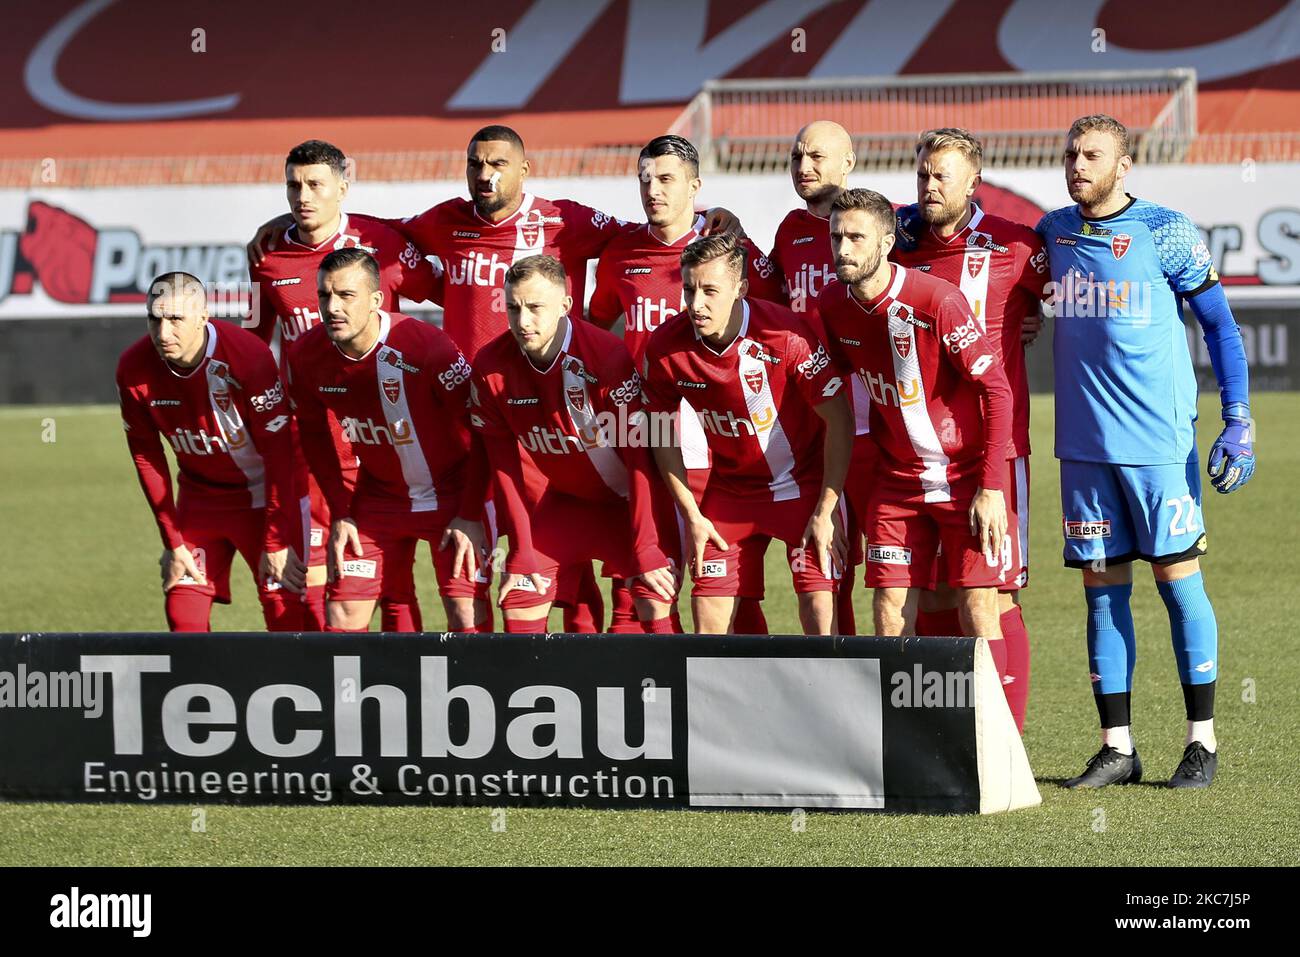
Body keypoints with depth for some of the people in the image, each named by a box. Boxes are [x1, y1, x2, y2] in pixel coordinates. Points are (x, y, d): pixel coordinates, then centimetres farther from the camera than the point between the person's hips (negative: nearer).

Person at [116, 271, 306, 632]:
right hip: (199, 500, 4)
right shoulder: (133, 368, -14)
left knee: (285, 614, -10)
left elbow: (279, 451, -21)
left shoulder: (247, 356, -27)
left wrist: (276, 542, -19)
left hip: (263, 494, -4)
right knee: (184, 617, -1)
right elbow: (145, 456, -2)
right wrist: (172, 541, -1)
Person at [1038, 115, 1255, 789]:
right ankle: (1117, 747, 10)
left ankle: (1202, 741, 5)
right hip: (1083, 443, 4)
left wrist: (1237, 422, -8)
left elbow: (1219, 325, 0)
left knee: (1177, 576, -2)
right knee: (1102, 586, 5)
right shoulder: (1053, 230, 10)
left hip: (1160, 441, -4)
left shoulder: (1165, 233, -4)